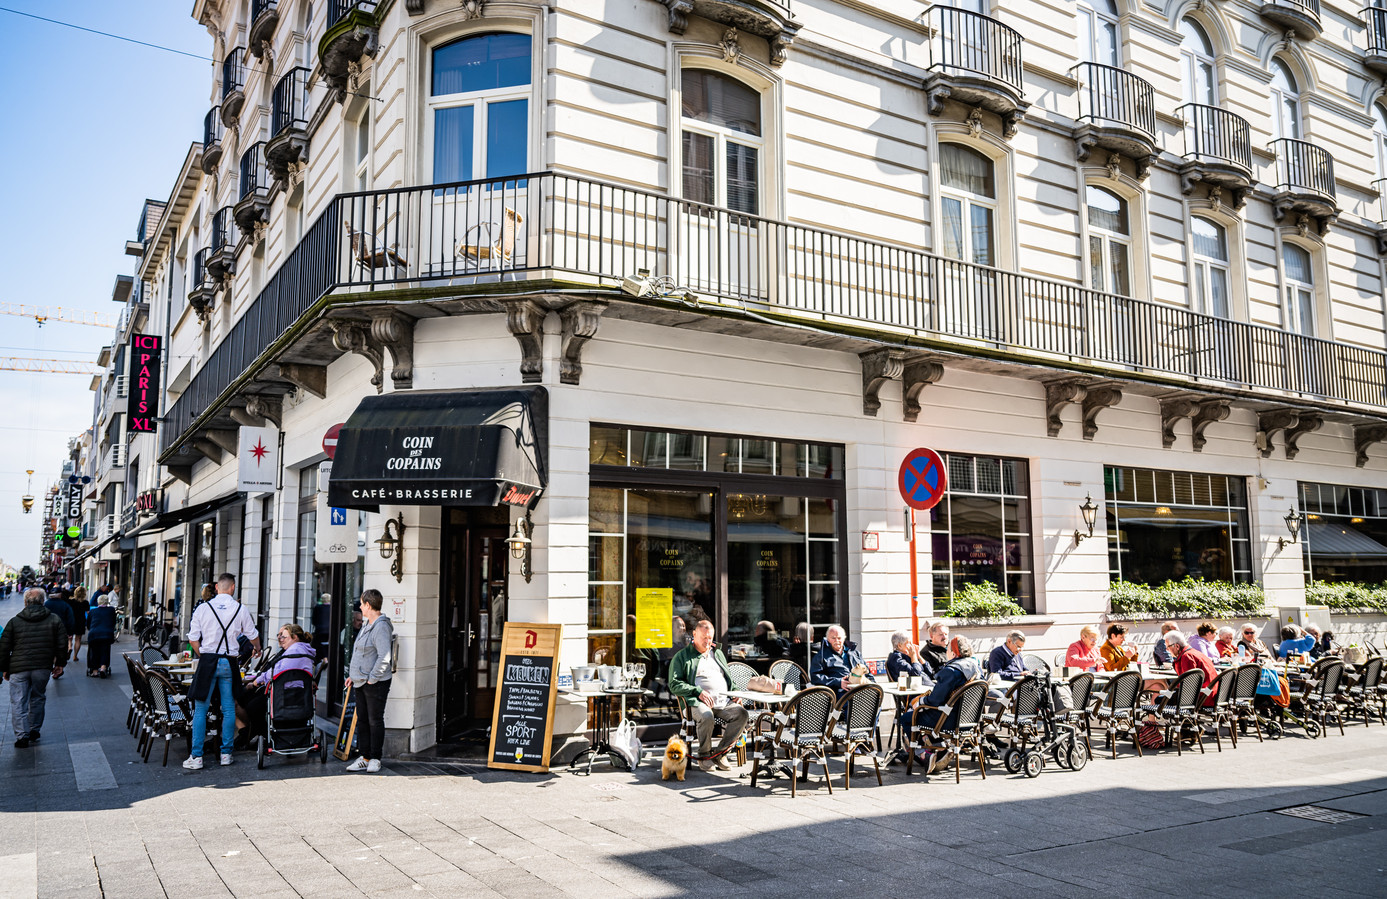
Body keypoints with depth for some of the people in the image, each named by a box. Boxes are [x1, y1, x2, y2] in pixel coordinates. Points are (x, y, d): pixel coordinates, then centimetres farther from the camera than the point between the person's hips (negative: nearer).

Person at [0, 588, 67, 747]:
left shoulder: (14, 621, 3)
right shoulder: (54, 619, 3)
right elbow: (62, 644, 4)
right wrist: (59, 663, 16)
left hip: (18, 668, -1)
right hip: (43, 668, 1)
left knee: (18, 702, 4)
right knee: (38, 698, 18)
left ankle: (21, 736, -1)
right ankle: (34, 731, 24)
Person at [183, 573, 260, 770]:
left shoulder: (203, 608, -1)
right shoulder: (241, 610, 0)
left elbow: (193, 639, 1)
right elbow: (253, 636, 12)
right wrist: (258, 649, 34)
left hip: (207, 660, 0)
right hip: (229, 662, 0)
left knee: (200, 710, 6)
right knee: (229, 710, 10)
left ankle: (197, 756, 6)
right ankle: (226, 754, 15)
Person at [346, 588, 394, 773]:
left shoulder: (381, 627, -18)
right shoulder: (366, 624, 14)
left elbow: (384, 658, -24)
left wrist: (371, 678, -19)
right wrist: (354, 675, 19)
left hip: (376, 683, -10)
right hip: (361, 682, 10)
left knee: (375, 721, 0)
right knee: (362, 720, 12)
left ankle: (375, 759, 9)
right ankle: (365, 758, 20)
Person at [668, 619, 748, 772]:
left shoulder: (718, 653, 27)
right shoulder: (682, 656, 10)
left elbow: (729, 678, 34)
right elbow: (674, 684, -1)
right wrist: (698, 691, -12)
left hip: (724, 701, 5)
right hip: (698, 702, -5)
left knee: (741, 713, -24)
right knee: (706, 716, -38)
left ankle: (720, 752, -12)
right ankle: (704, 756, -14)